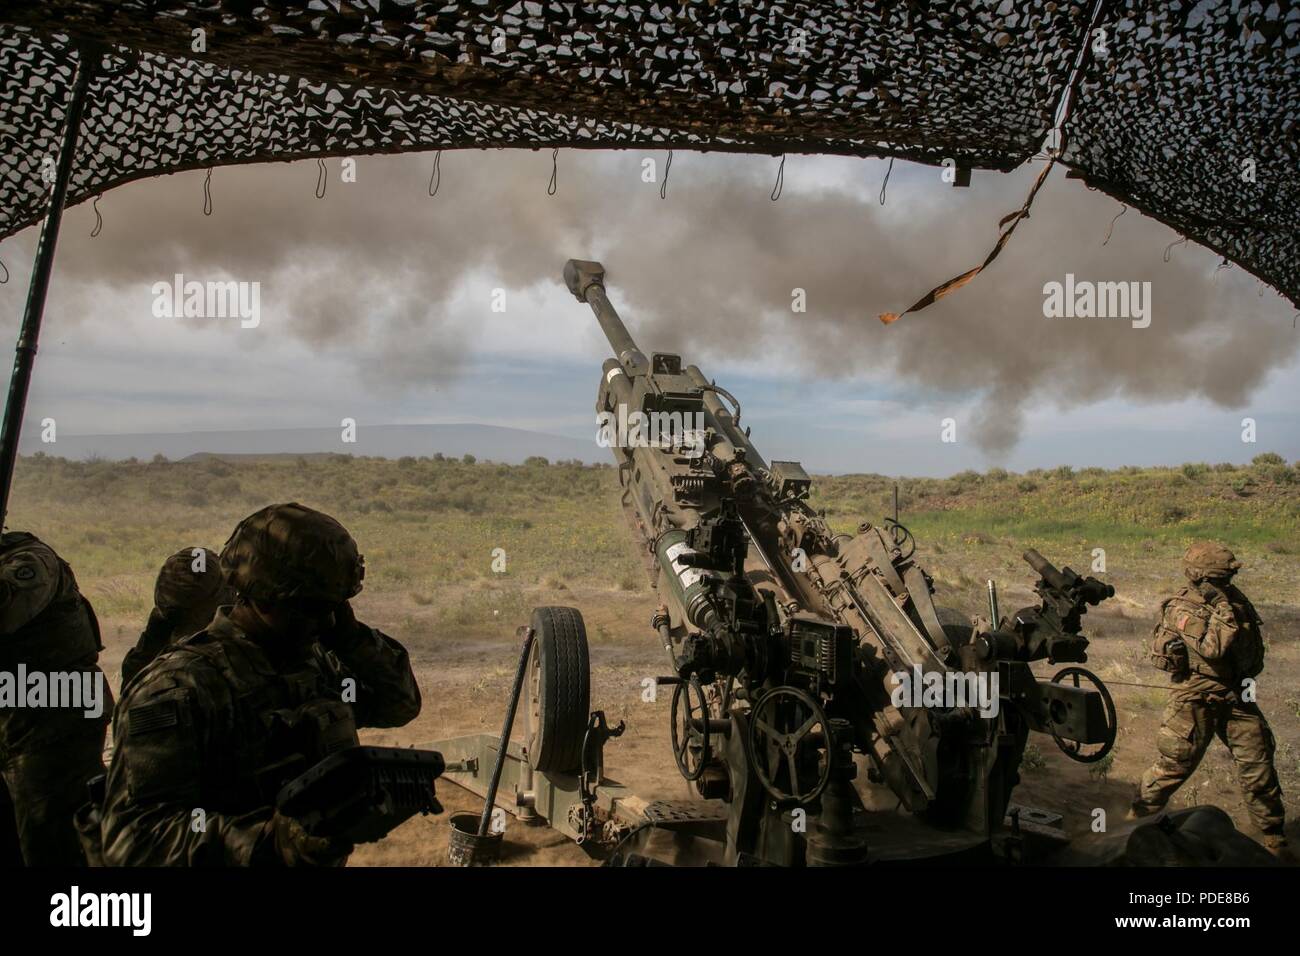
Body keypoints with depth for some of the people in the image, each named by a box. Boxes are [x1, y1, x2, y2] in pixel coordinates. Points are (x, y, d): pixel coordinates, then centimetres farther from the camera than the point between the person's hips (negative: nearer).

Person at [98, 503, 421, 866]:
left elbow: (400, 702, 7)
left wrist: (351, 636, -9)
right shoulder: (177, 688, -23)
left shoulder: (316, 658, -1)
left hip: (327, 857, 7)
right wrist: (267, 840, -41)